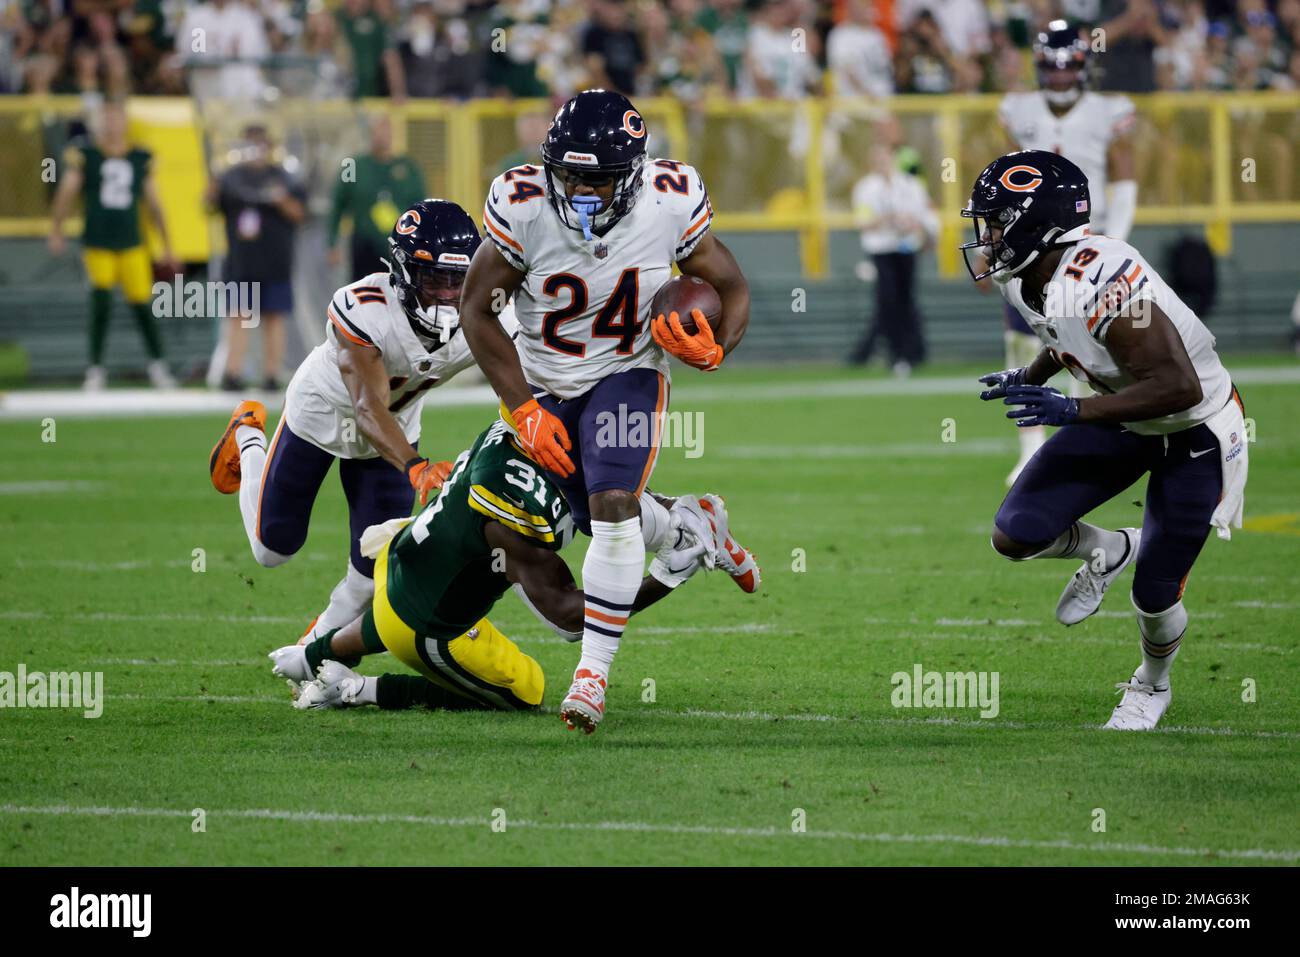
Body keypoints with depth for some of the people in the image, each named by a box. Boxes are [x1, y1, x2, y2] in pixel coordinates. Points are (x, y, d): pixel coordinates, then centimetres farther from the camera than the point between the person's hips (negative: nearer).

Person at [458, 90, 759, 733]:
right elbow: (476, 308, -11)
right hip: (544, 386, 2)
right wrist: (524, 410, -14)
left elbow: (731, 288, -3)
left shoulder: (670, 205, -21)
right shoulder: (524, 208, -24)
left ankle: (593, 673, -15)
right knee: (606, 522, 9)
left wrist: (714, 349, -25)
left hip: (626, 375, -2)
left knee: (613, 505, -23)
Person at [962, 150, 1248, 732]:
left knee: (1154, 594, 3)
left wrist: (1073, 410, -38)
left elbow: (1178, 387, -38)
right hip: (1122, 416, 7)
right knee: (1015, 535, -8)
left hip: (1193, 429, -7)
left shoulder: (1103, 286, -37)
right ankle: (1107, 551, 23)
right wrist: (1029, 378, 5)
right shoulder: (1022, 279, -9)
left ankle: (1152, 685, 35)